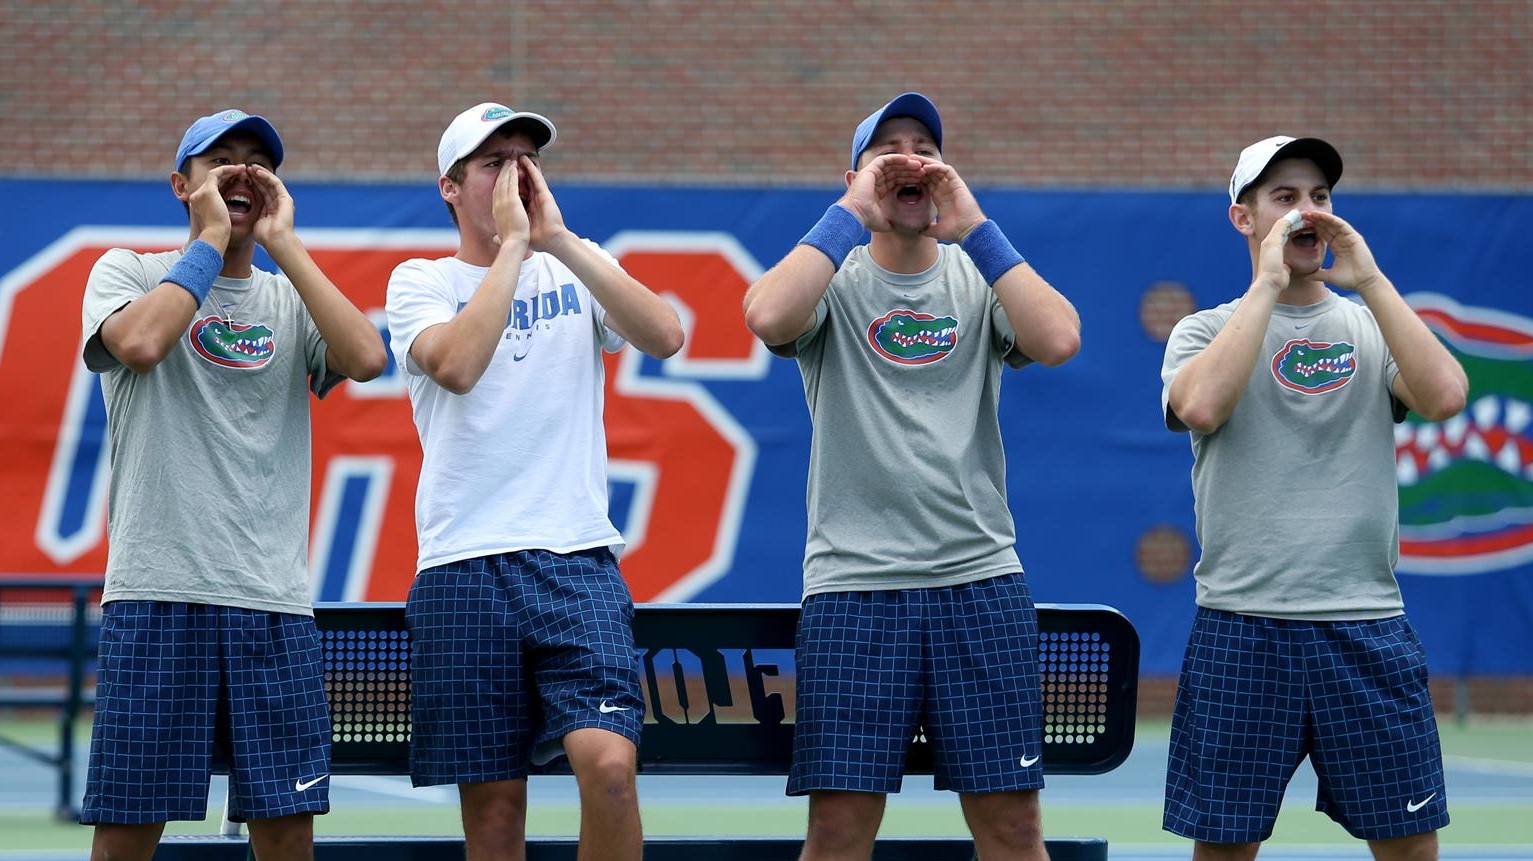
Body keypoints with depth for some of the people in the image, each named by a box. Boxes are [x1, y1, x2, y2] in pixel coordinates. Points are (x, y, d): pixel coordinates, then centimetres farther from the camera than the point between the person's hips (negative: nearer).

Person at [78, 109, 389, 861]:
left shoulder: (292, 298, 15)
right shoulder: (129, 273, 8)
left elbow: (367, 357, -5)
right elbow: (139, 342, -15)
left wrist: (281, 242, -2)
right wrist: (212, 236, -5)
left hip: (273, 601, 3)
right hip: (156, 593, -3)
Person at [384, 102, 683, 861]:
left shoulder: (577, 270, 13)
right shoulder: (420, 282, 6)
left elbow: (664, 336, -6)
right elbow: (458, 365, -16)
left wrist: (560, 241, -9)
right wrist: (511, 244, -10)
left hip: (578, 559, 1)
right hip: (463, 569, -1)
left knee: (608, 761, -19)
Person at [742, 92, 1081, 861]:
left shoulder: (978, 278, 9)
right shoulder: (833, 275, 5)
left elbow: (1059, 340, -11)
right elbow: (766, 316, -19)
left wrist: (973, 227, -9)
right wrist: (852, 213, -13)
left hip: (980, 580, 2)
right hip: (853, 586, -2)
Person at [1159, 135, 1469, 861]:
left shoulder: (1370, 326, 11)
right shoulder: (1206, 331, 6)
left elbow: (1445, 396, -9)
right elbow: (1200, 406, -17)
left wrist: (1370, 281, -8)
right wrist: (1266, 284, -12)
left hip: (1365, 626, 2)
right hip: (1241, 628, -2)